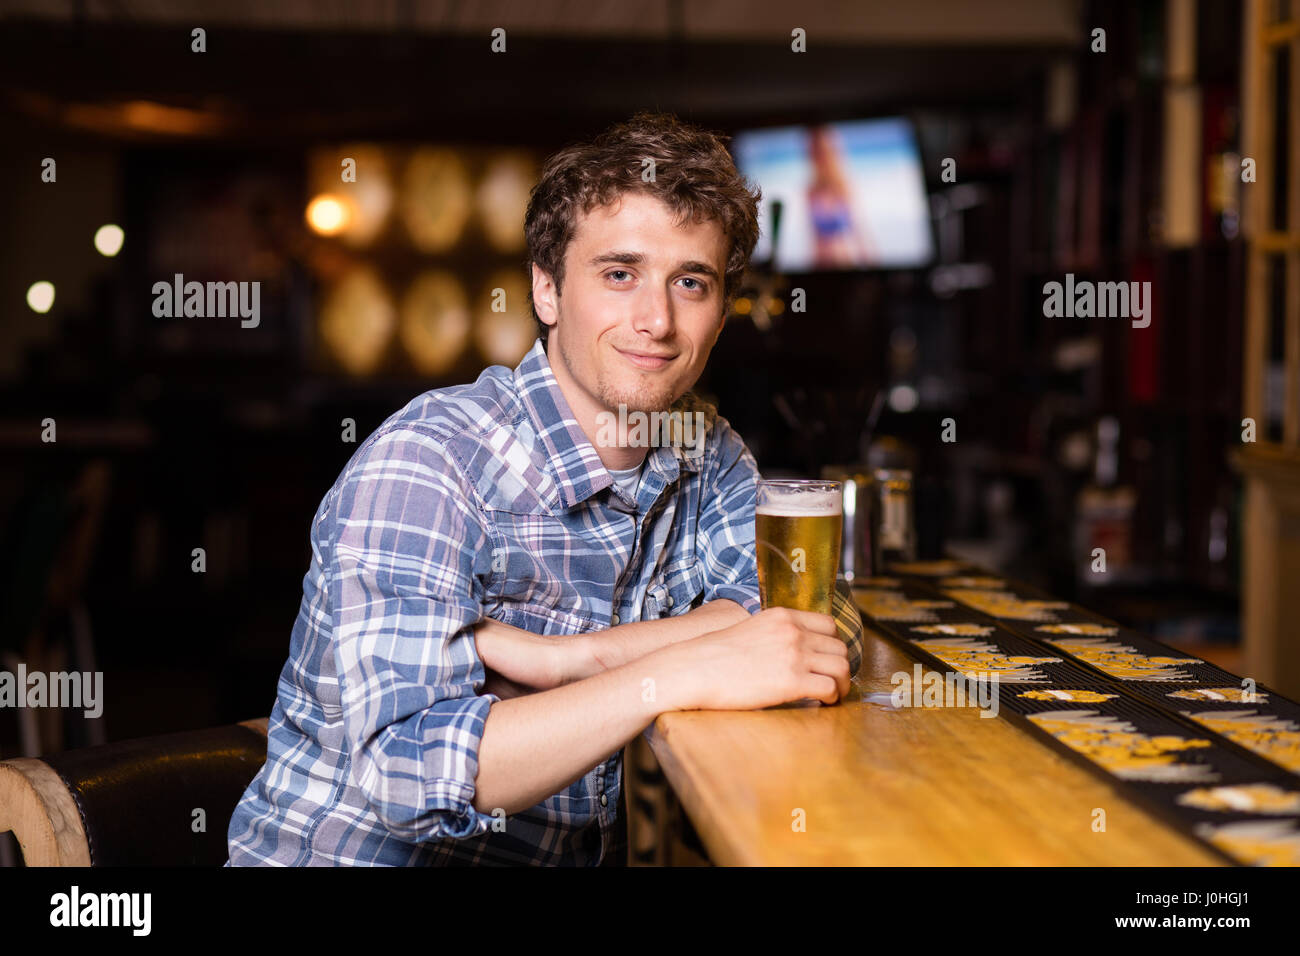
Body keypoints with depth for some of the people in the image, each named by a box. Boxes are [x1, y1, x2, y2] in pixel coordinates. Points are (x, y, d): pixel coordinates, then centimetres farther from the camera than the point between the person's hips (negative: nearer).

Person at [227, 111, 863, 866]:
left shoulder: (709, 454, 4)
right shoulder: (424, 463, -17)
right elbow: (405, 769, -26)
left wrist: (562, 656, -21)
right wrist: (676, 676, -30)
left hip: (585, 852, 5)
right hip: (362, 852, -4)